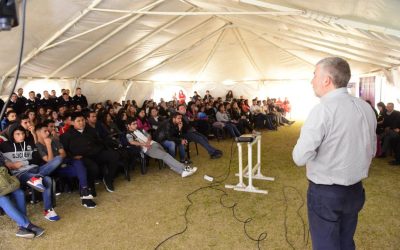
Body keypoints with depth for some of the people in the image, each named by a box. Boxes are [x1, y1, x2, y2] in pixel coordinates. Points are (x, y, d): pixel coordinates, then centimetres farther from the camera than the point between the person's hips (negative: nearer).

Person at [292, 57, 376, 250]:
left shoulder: (322, 110, -22)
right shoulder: (366, 108, 0)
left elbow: (300, 157, -21)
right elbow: (372, 150, 12)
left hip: (325, 193, -6)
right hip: (356, 190, 7)